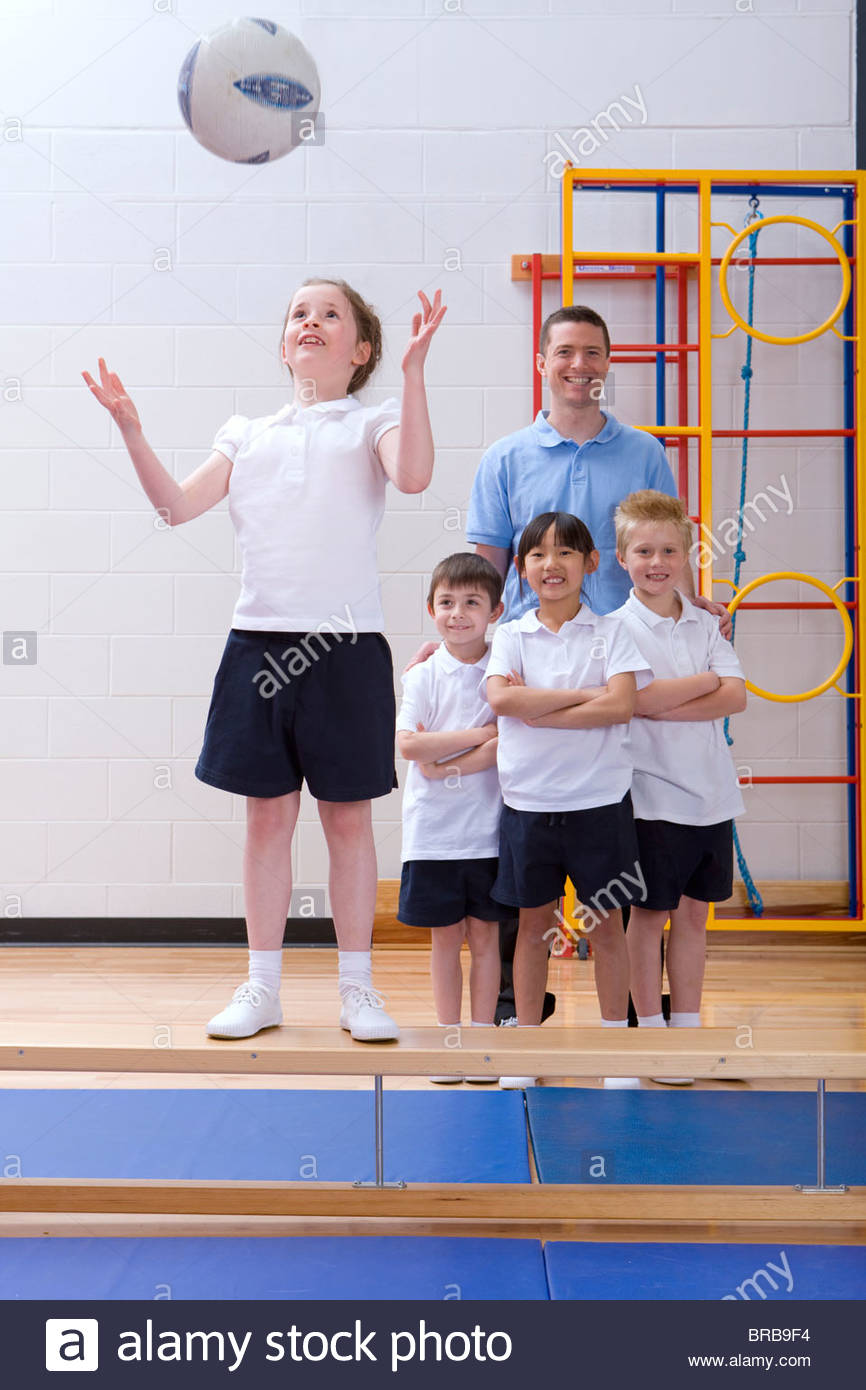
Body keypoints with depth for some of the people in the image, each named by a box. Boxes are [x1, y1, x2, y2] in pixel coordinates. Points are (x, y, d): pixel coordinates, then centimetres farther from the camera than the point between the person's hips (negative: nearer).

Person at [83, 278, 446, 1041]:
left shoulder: (373, 422, 6)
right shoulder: (248, 433, 16)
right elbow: (177, 503, 8)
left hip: (345, 643, -3)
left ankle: (357, 987, 14)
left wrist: (414, 370, -20)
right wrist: (131, 428, -2)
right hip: (260, 641, 3)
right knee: (268, 816, 8)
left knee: (348, 816, 4)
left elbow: (412, 475, -16)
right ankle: (262, 987, 17)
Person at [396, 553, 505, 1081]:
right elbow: (408, 744, -12)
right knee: (446, 936, 8)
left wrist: (448, 765, -17)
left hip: (488, 829, 0)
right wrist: (483, 734, -14)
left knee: (484, 936, 6)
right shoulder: (423, 675, 0)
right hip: (433, 832, 1)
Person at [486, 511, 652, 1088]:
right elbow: (501, 699, -13)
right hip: (529, 801, 1)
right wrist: (582, 694, -14)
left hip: (599, 799, -1)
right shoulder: (512, 635, 5)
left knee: (607, 922, 6)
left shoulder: (610, 632, 1)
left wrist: (537, 711, -15)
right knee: (535, 923, 9)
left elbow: (622, 704, -13)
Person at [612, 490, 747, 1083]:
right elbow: (637, 699, -22)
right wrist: (706, 681, -9)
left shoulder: (705, 624, 8)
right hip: (653, 794, -5)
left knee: (694, 912, 12)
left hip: (711, 793, 5)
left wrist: (667, 706, -17)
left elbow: (737, 696, -5)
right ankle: (650, 1032, 15)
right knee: (650, 914, 4)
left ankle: (687, 1027, 23)